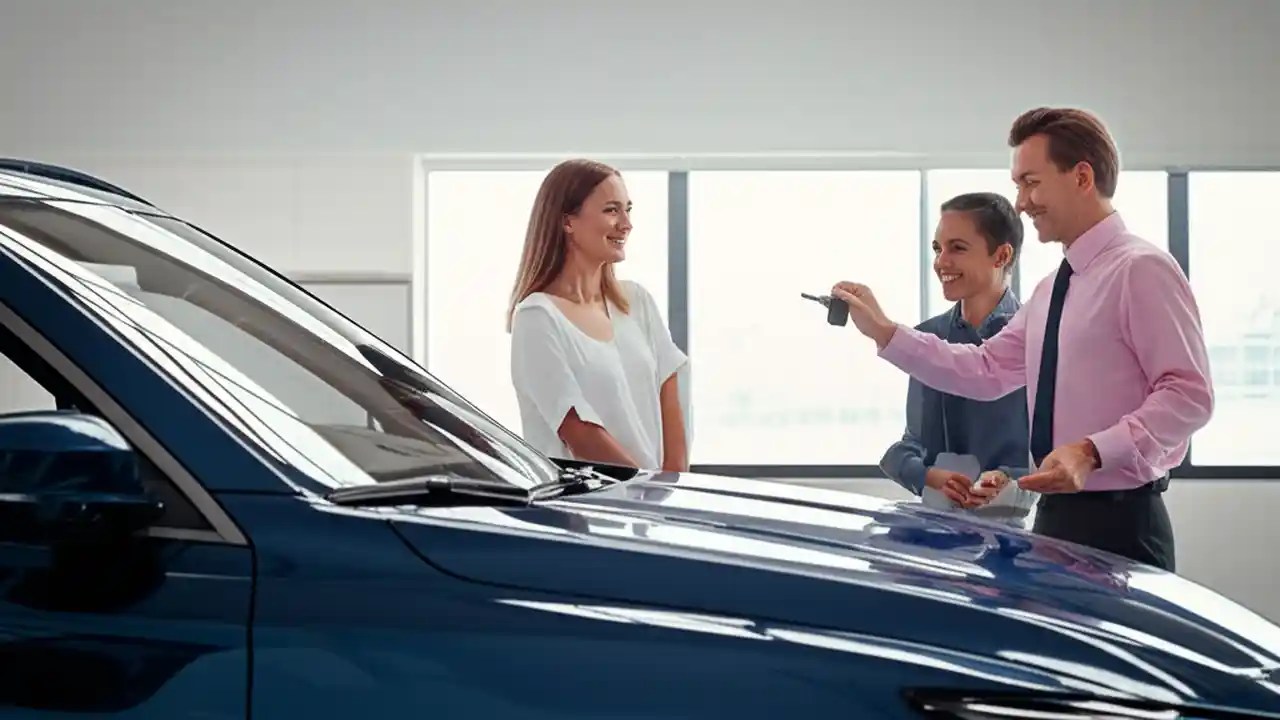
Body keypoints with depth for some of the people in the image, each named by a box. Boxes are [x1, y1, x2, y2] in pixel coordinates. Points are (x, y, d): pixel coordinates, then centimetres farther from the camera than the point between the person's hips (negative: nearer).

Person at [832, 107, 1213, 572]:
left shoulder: (1140, 269, -12)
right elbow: (987, 371, 13)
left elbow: (1189, 394, -18)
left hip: (1117, 524, -8)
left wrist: (1093, 452, -28)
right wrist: (884, 333, 8)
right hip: (1055, 517, 9)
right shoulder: (1051, 291, 16)